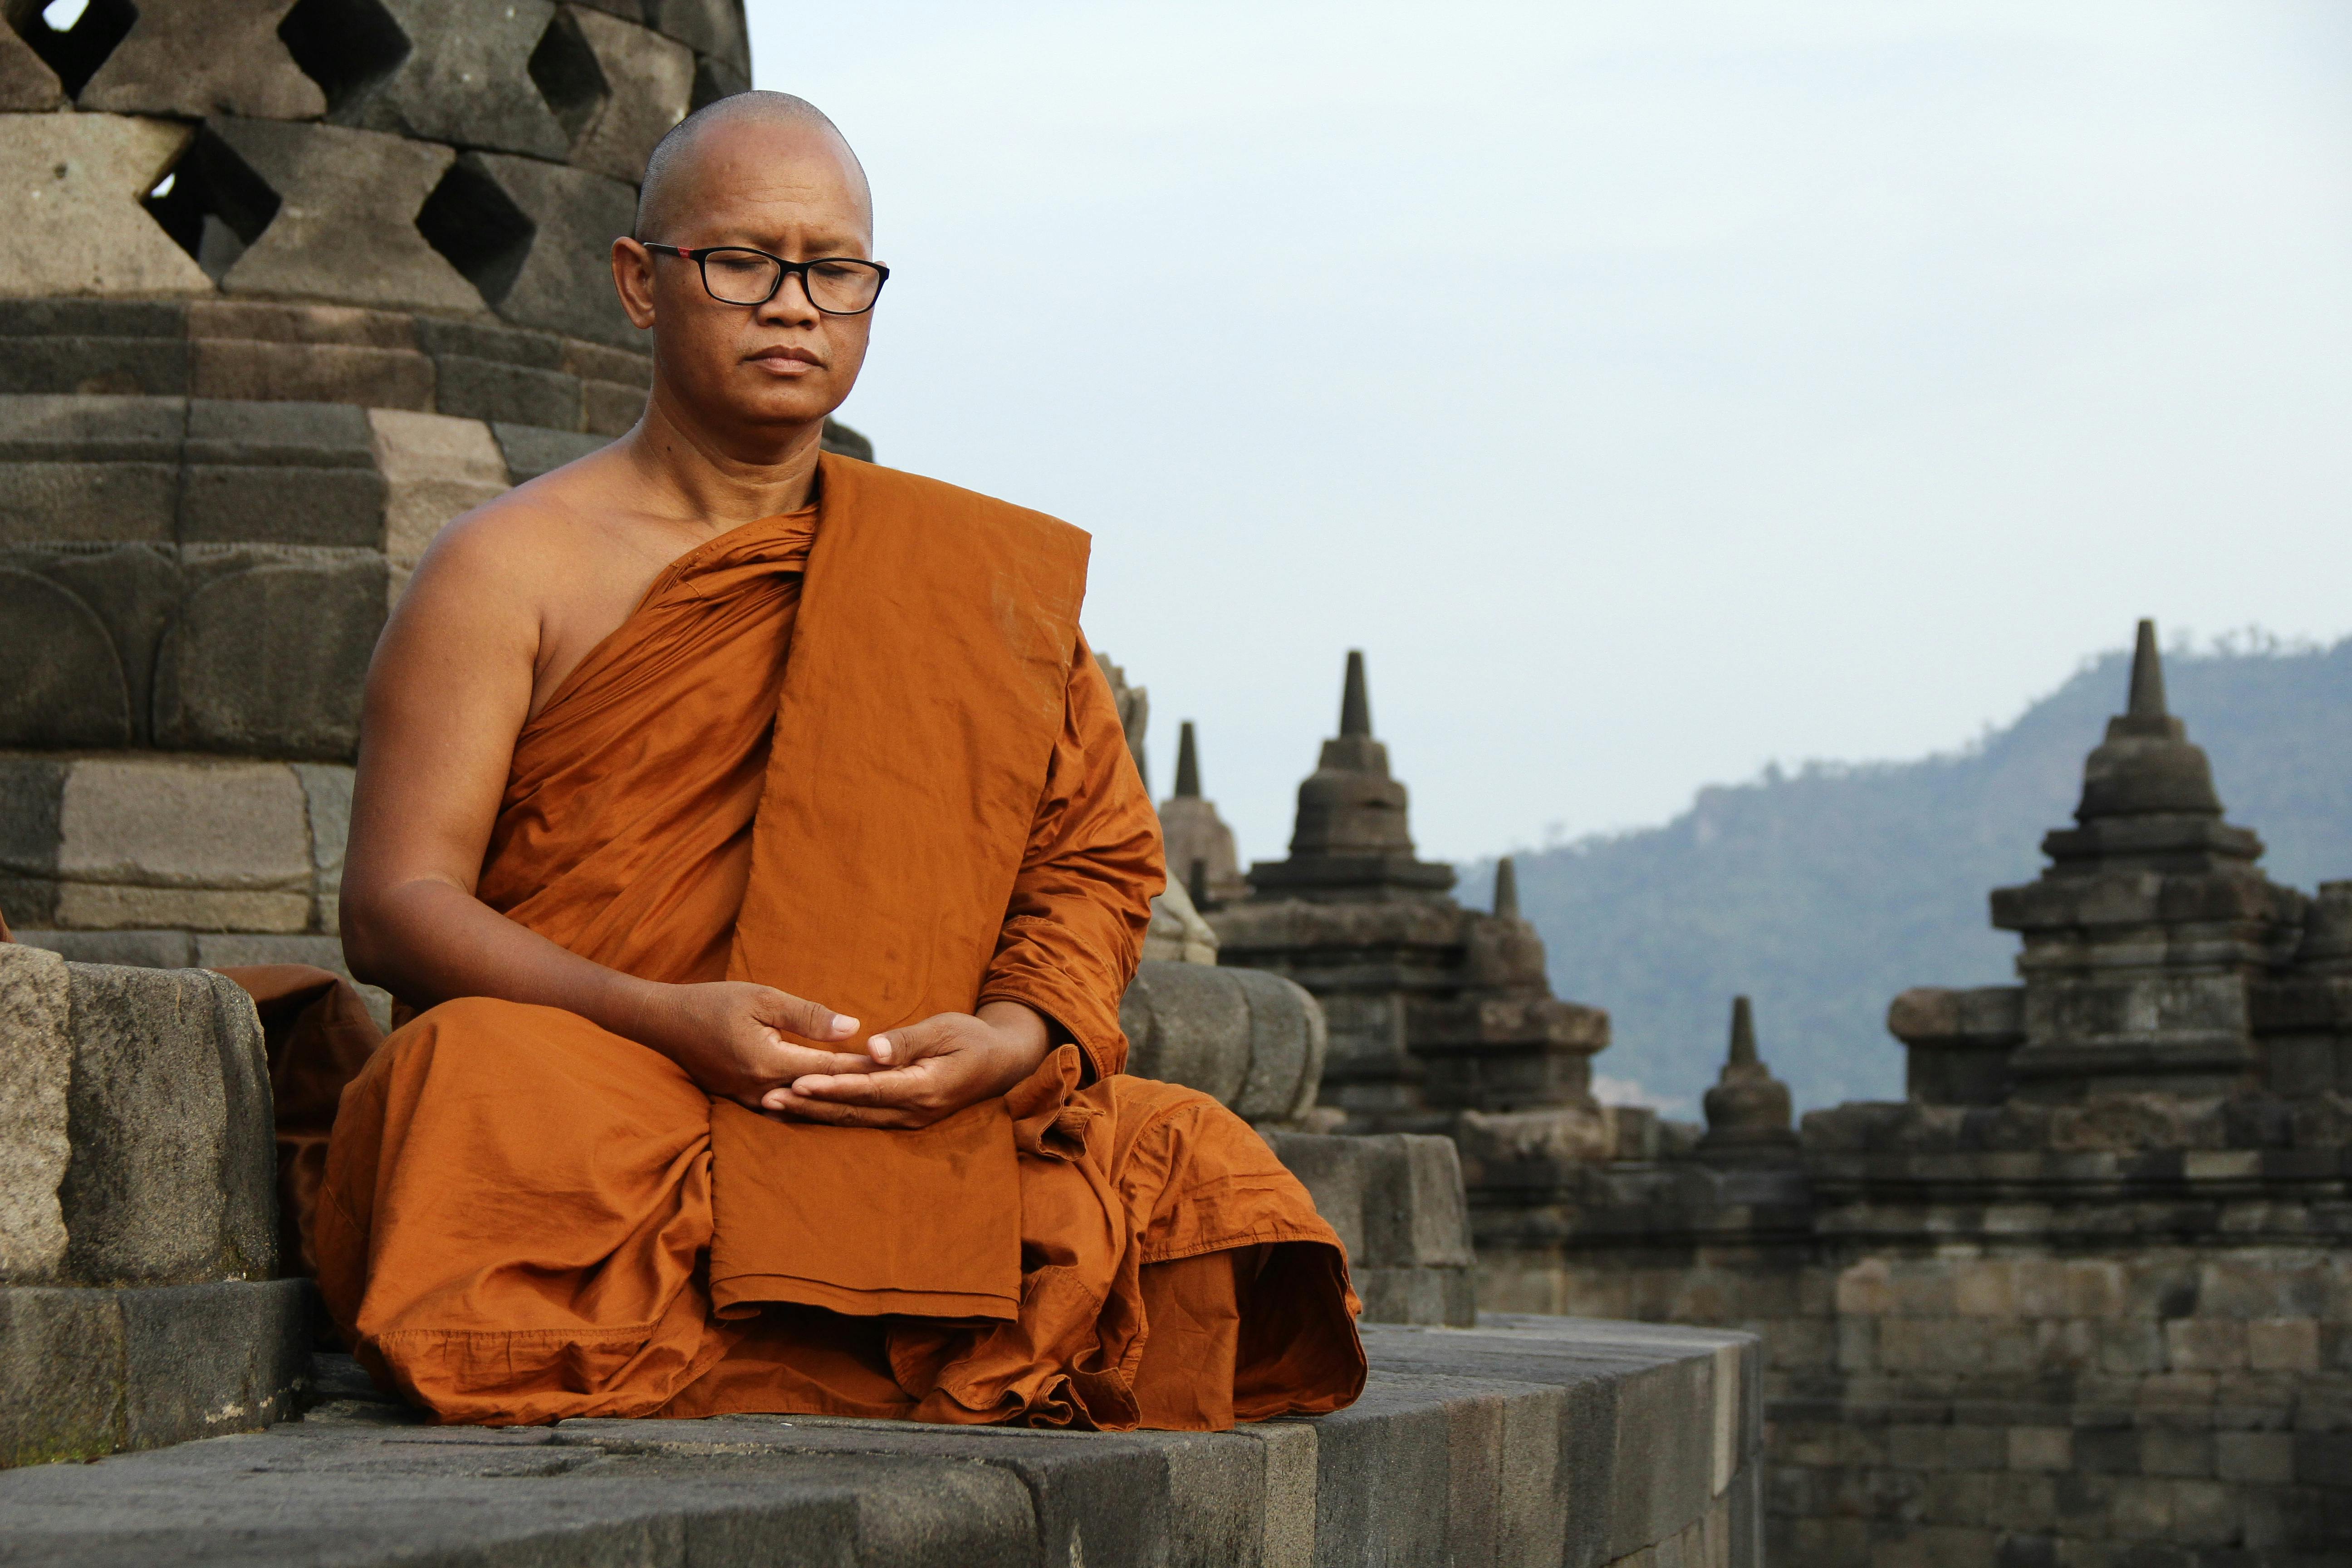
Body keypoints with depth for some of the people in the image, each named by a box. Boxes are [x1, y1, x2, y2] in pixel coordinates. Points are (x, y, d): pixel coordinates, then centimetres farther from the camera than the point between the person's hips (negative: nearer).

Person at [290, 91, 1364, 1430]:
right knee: (486, 1074, -37)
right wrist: (669, 1021, -18)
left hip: (916, 1130, 3)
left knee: (1199, 1175, -22)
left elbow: (1093, 866, 12)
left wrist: (1015, 1034, -12)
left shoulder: (974, 581, 14)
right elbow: (396, 904, -3)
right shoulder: (515, 568, 5)